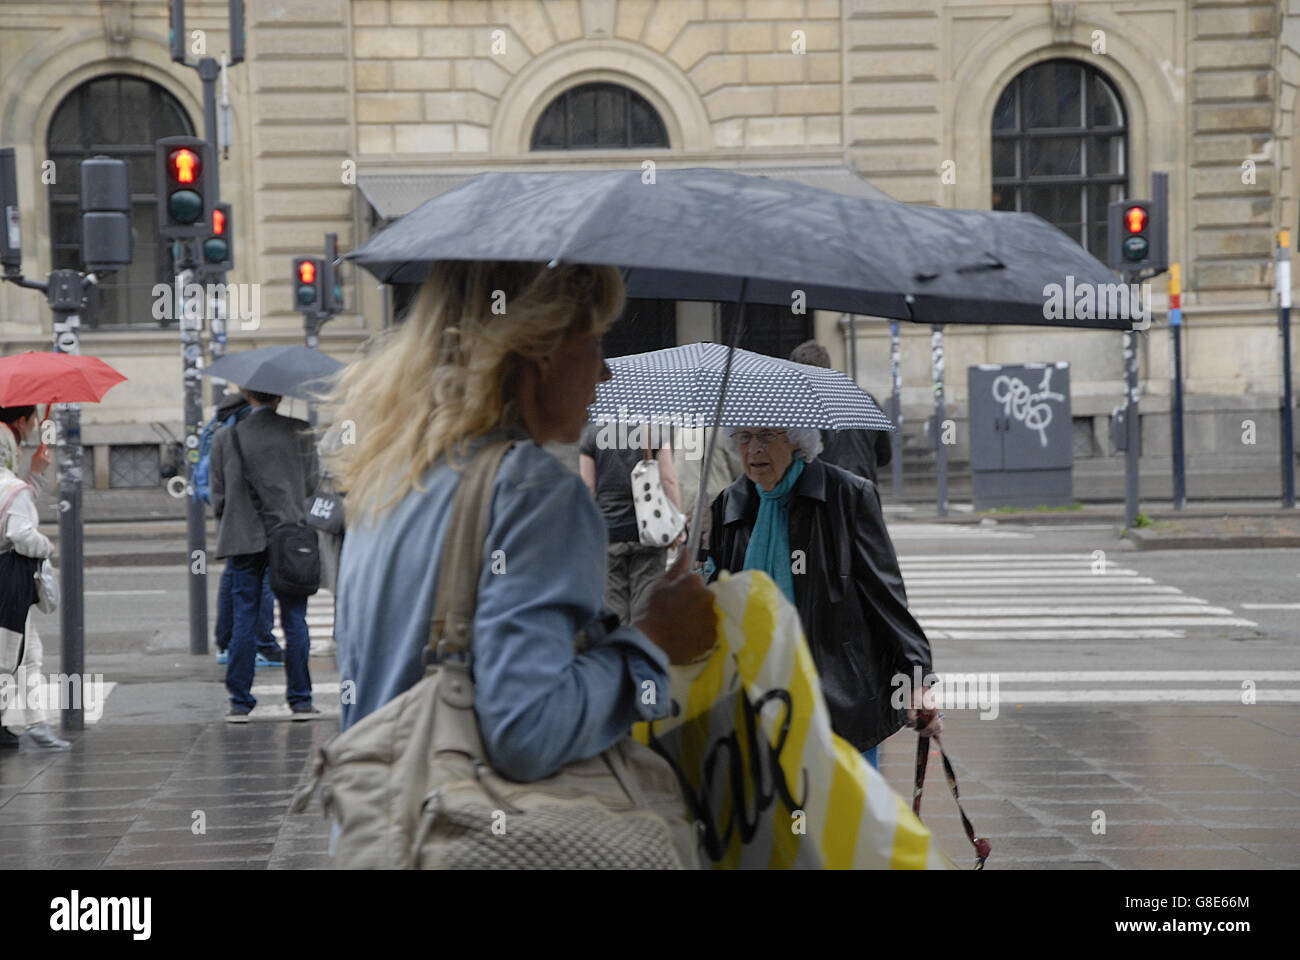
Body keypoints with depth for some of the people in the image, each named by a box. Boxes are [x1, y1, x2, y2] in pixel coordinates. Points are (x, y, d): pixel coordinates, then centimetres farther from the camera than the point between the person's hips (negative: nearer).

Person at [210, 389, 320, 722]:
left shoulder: (226, 438, -2)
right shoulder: (300, 432, -4)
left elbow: (218, 495, 1)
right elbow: (311, 483, 1)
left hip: (244, 539, 1)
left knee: (244, 622, 6)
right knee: (294, 621, 6)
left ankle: (240, 702, 7)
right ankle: (300, 700, 7)